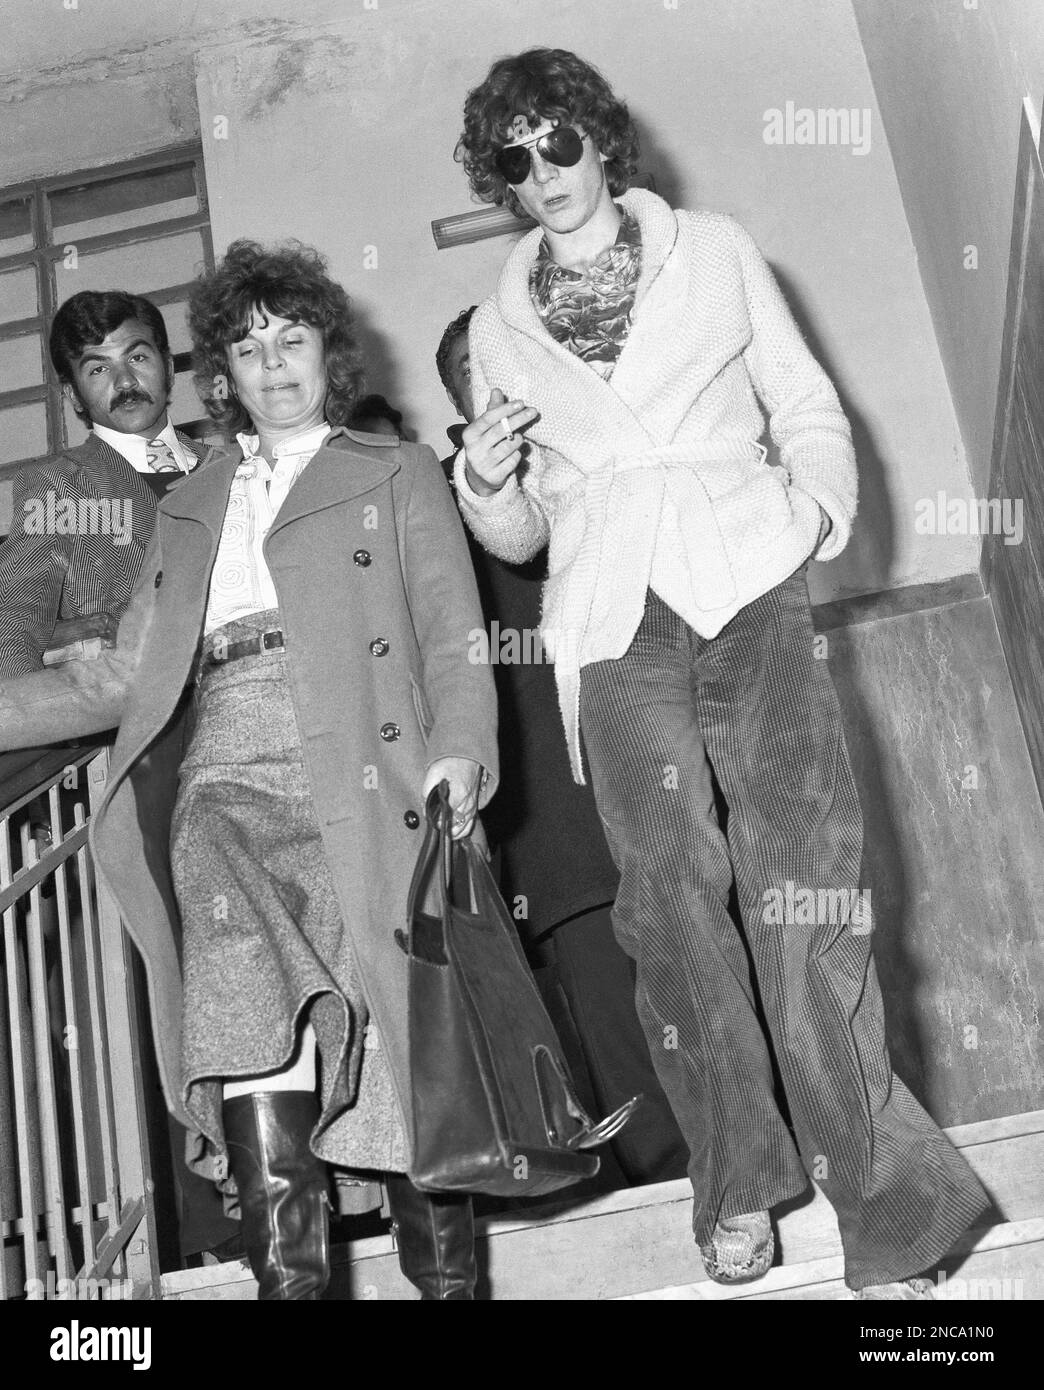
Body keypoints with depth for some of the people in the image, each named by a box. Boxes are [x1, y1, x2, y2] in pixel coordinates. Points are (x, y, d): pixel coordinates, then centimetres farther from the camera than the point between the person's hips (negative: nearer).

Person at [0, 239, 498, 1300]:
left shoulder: (398, 476, 16)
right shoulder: (190, 508, 26)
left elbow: (453, 640, 5)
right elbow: (123, 679, 22)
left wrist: (459, 750, -13)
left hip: (361, 787, -2)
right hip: (223, 792, 3)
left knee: (394, 1051, -10)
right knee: (247, 1011, -22)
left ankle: (445, 1273, 6)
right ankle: (286, 1272, -19)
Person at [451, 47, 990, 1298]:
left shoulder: (714, 253, 15)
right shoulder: (500, 327, 17)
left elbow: (810, 408, 14)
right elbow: (516, 536, 19)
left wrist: (817, 505, -5)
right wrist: (484, 481, -2)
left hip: (747, 592, -1)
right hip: (615, 631, 2)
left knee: (806, 892, -12)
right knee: (673, 908, -1)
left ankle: (884, 1221, -5)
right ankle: (737, 1183, 15)